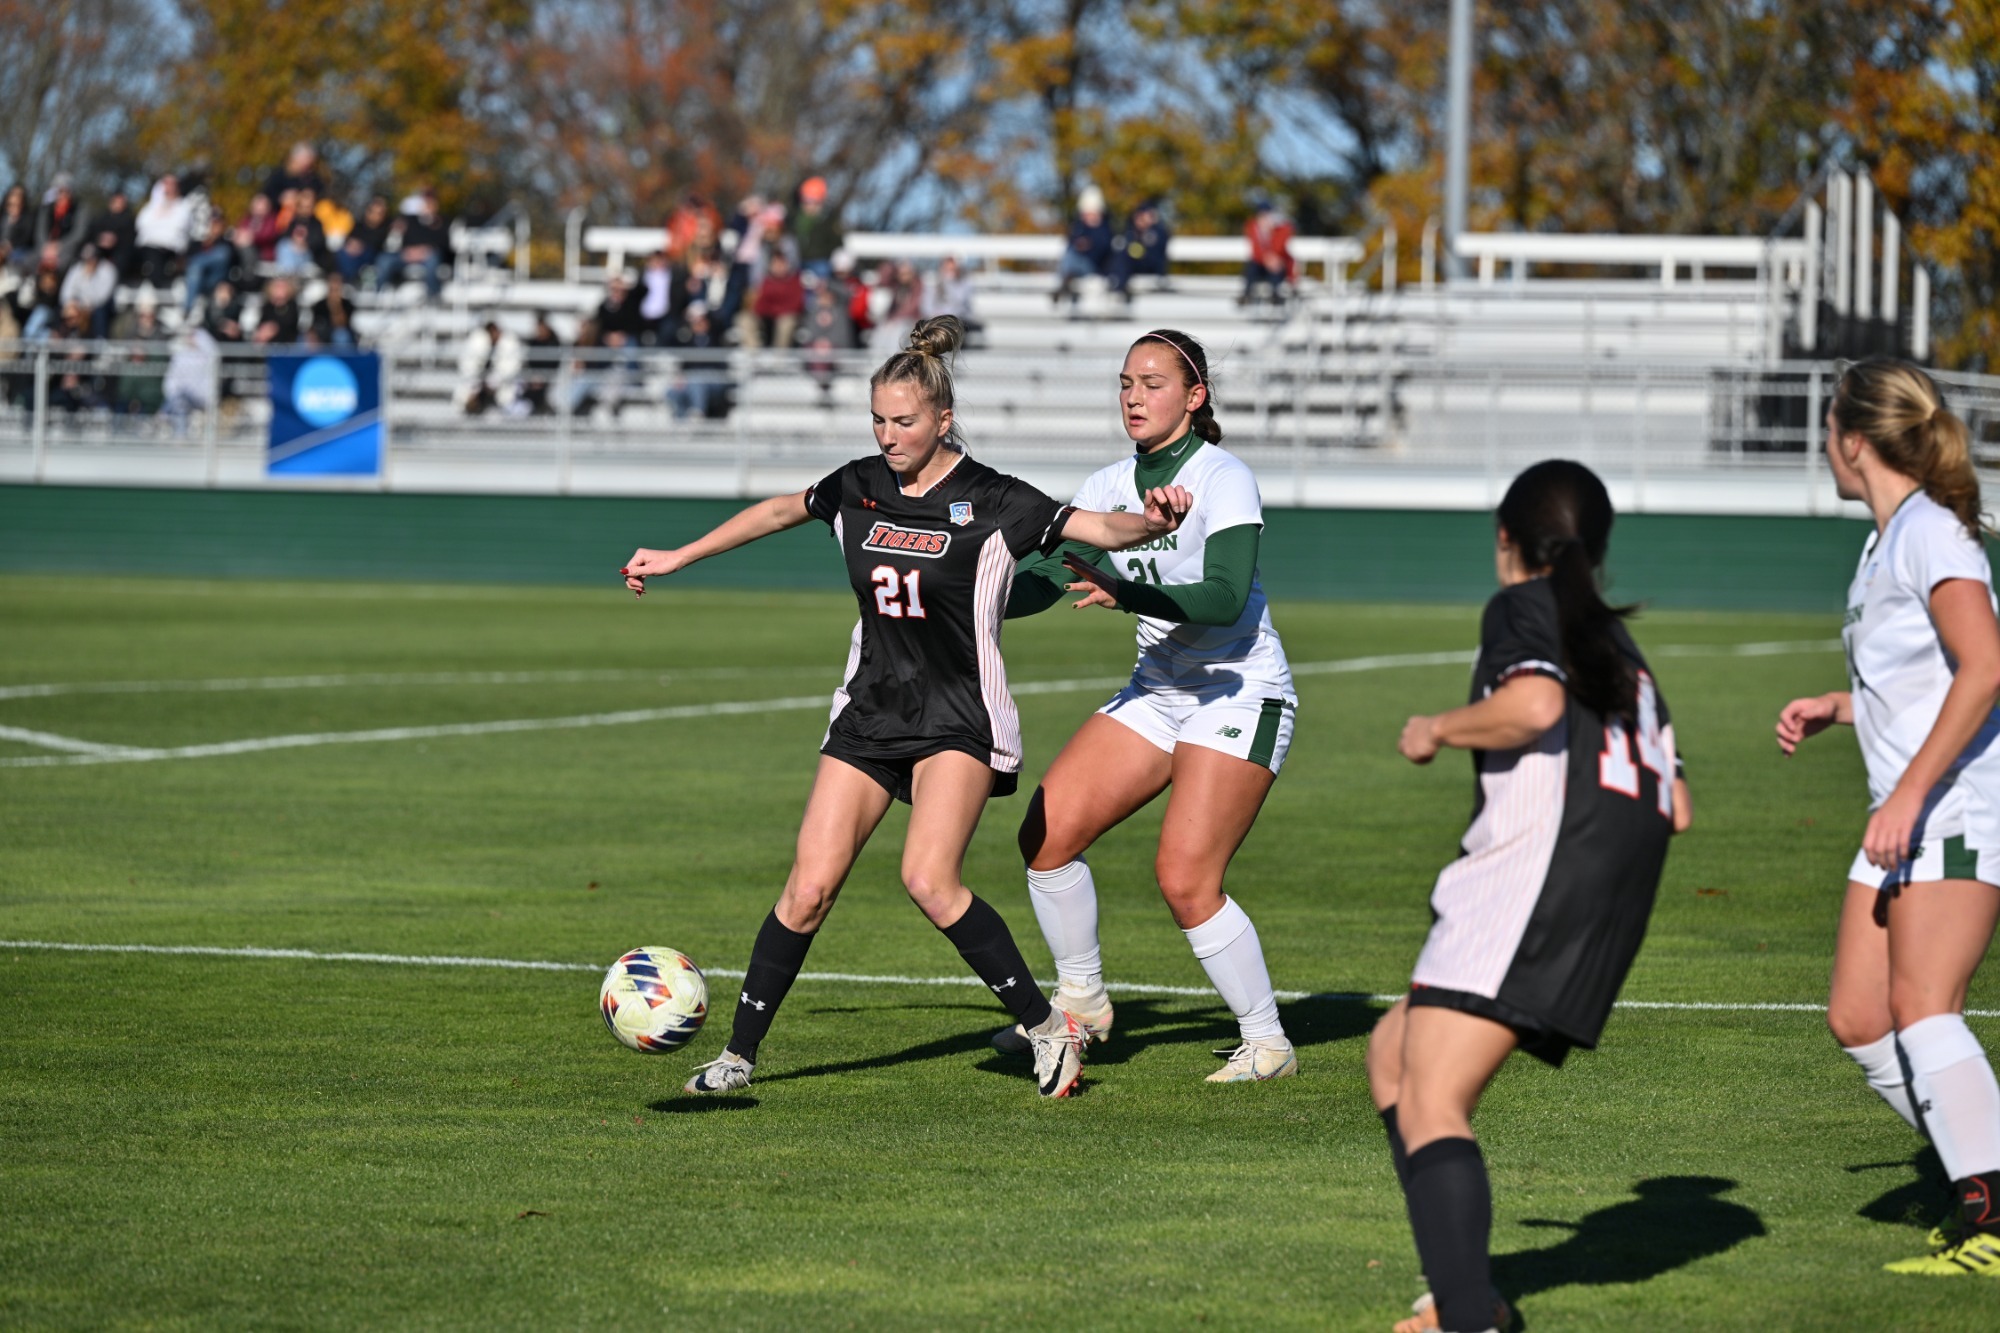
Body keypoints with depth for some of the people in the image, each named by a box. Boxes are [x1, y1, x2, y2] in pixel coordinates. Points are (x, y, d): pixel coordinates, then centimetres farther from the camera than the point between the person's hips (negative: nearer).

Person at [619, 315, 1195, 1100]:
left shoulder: (990, 503, -9)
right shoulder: (860, 488, 6)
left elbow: (1095, 528, -16)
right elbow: (780, 511, 23)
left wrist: (1151, 522, -38)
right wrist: (679, 558, 30)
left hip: (958, 722, -5)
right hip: (868, 714, 5)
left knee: (929, 880, -24)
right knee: (809, 889, -3)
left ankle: (1048, 1029, -11)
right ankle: (738, 1056, 8)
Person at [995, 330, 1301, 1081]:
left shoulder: (1223, 479, -15)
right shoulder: (1112, 486, 5)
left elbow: (1224, 599, -27)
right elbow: (1043, 581, 6)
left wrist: (1128, 594, -40)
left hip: (1239, 696, -7)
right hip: (1158, 692, 7)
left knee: (1185, 879, -17)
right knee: (1047, 834, -4)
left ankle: (1267, 1043, -3)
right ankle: (1081, 1003, 13)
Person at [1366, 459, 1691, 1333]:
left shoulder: (1523, 607, 6)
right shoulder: (1618, 643, 29)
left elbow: (1535, 704, -16)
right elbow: (1674, 803, 26)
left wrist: (1437, 729, 0)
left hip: (1536, 868, -9)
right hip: (1614, 907, 9)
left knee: (1429, 1104, -17)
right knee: (1392, 1052, 19)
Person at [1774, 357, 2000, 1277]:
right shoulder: (1886, 544, 18)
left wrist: (1909, 795, -25)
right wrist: (1834, 709, 23)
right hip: (1906, 817, 10)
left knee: (1921, 1006, -20)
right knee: (1857, 1021, 4)